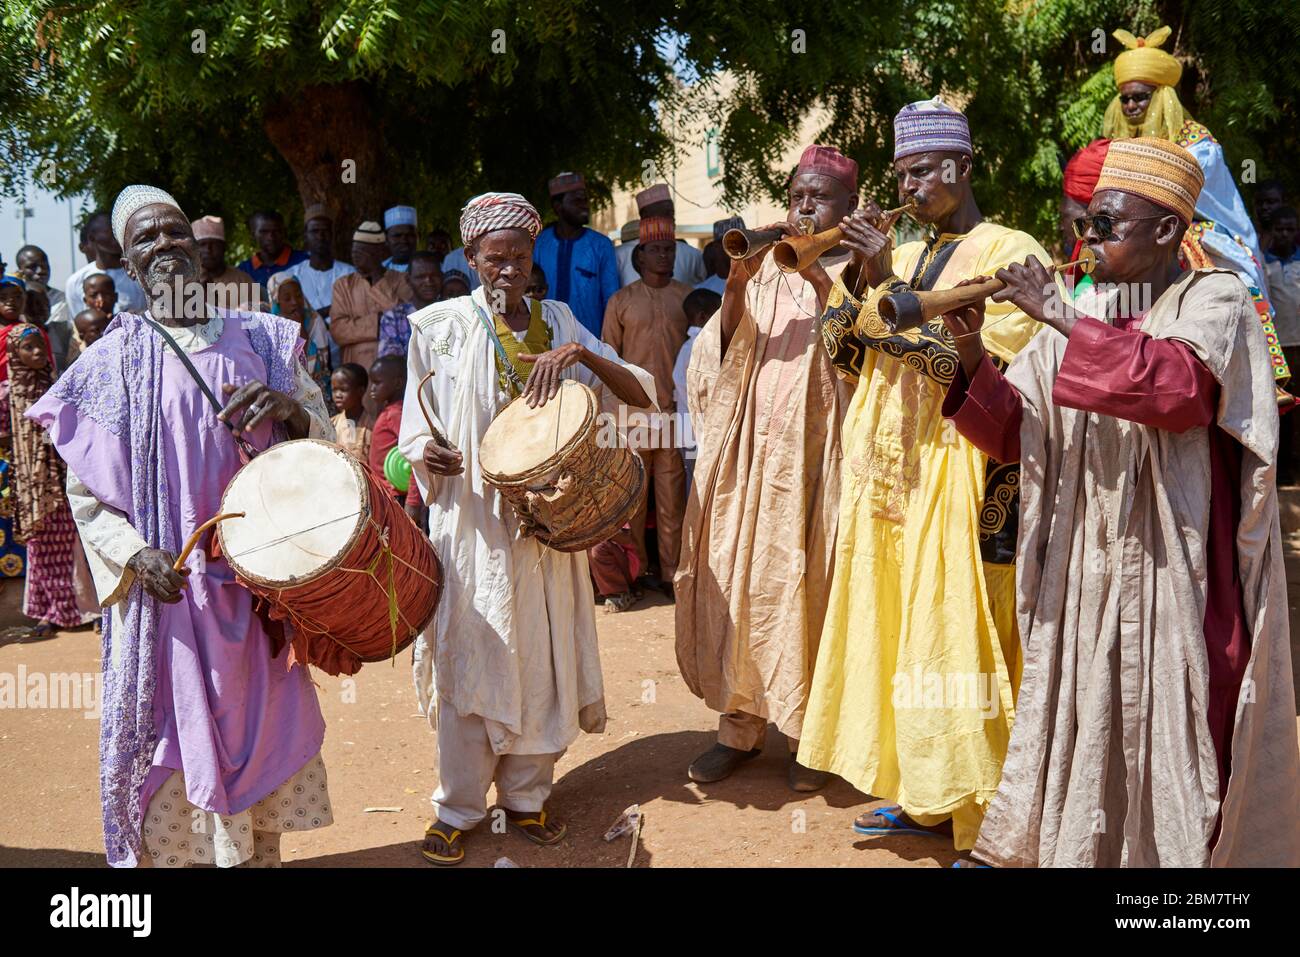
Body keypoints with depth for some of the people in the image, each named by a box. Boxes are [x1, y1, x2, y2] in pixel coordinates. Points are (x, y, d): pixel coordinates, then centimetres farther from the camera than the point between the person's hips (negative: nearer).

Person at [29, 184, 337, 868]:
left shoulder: (263, 340, 5)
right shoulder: (111, 361, 1)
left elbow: (323, 446, 8)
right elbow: (87, 493, 3)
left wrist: (291, 408, -14)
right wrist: (134, 554, -13)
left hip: (255, 580, 2)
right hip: (165, 587, -2)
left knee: (258, 722, 12)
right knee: (172, 734, 6)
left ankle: (260, 850, 30)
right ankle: (168, 848, 27)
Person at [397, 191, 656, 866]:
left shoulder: (557, 321, 7)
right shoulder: (444, 326, 0)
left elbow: (640, 395, 0)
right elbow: (418, 430, 2)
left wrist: (580, 354, -16)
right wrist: (428, 457, -21)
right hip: (474, 521, -3)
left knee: (542, 652, 9)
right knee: (470, 655, 0)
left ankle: (525, 794, 24)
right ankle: (456, 808, 15)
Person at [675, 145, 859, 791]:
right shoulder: (765, 270, 13)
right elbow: (723, 354, 4)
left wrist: (819, 279, -19)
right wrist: (735, 285, -12)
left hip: (816, 452, -3)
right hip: (749, 448, 3)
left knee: (807, 584, 0)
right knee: (737, 578, 5)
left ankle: (809, 729, 15)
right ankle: (740, 722, 17)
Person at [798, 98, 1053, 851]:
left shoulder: (1010, 254, -5)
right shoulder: (902, 257, 15)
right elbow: (844, 353, 10)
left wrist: (891, 285, -18)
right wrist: (858, 277, -5)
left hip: (959, 479, -7)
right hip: (887, 476, 7)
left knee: (956, 636, -4)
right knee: (897, 631, 12)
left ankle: (982, 817, 10)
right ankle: (920, 793, 26)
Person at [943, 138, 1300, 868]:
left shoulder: (1214, 300, -4)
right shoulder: (1084, 321, 11)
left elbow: (1179, 386, -26)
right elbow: (1015, 432, 9)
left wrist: (1062, 317, -23)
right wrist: (972, 356, -7)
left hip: (1178, 582, -5)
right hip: (1086, 579, 5)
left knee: (1169, 744, 1)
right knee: (1087, 739, 9)